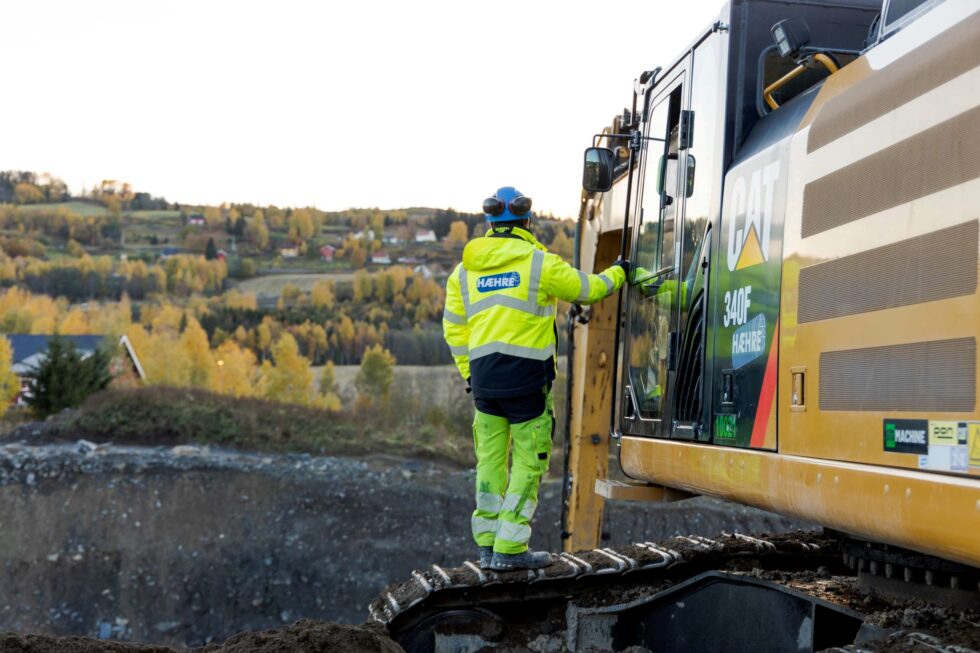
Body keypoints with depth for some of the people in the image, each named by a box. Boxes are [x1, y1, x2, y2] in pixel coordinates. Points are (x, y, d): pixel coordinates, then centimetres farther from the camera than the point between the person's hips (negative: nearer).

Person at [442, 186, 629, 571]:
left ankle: (487, 545, 16)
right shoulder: (539, 263, -5)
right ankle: (509, 549, -1)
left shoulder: (464, 270, 10)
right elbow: (587, 289, 6)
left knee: (490, 459, 13)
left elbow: (454, 328, 11)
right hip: (526, 375, -5)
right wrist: (617, 273, 25)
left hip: (483, 375, 5)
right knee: (529, 460, 2)